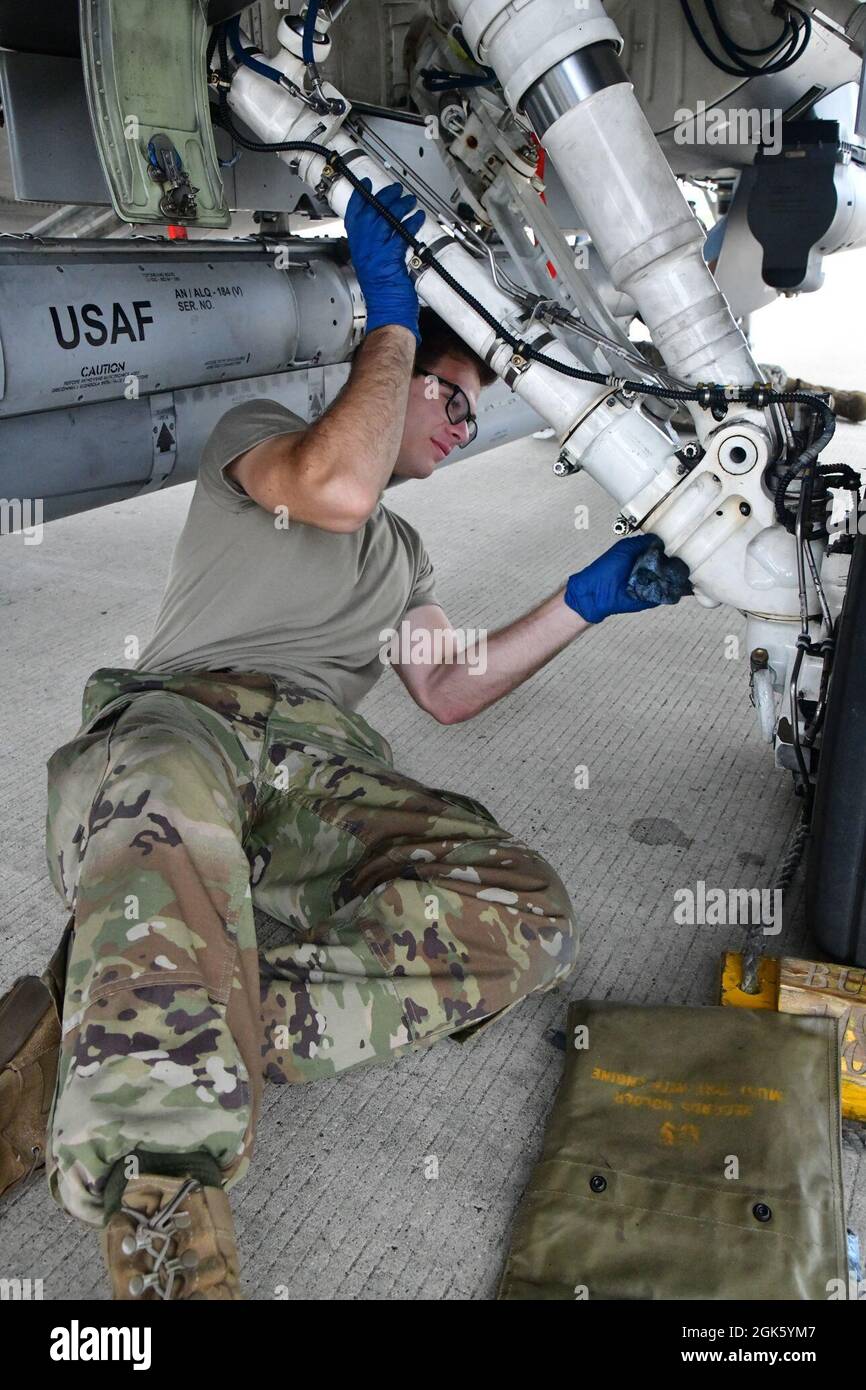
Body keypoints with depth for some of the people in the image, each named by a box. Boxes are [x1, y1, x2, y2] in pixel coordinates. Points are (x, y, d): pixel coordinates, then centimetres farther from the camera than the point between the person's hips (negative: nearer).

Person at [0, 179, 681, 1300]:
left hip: (324, 766, 5)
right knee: (168, 810, -46)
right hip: (181, 713, -4)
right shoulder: (255, 427, 21)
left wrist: (585, 601, 30)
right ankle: (168, 1255, -46)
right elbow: (333, 489, -3)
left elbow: (447, 689, 33)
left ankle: (91, 1048, -33)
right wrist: (392, 317, 7)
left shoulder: (402, 552, 39)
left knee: (527, 918, -28)